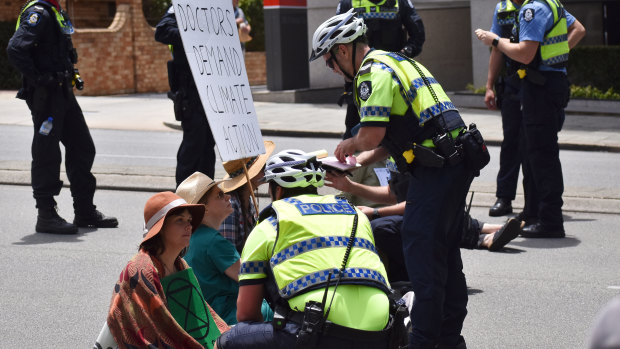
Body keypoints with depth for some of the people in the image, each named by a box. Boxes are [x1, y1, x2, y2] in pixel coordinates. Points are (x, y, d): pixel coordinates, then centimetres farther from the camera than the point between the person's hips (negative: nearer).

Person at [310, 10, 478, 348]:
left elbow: (372, 134, -19)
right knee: (446, 254, 15)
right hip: (458, 163, 10)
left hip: (436, 167, -10)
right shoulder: (398, 61, 23)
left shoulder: (373, 72, -9)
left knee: (421, 252, -6)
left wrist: (349, 144, 3)